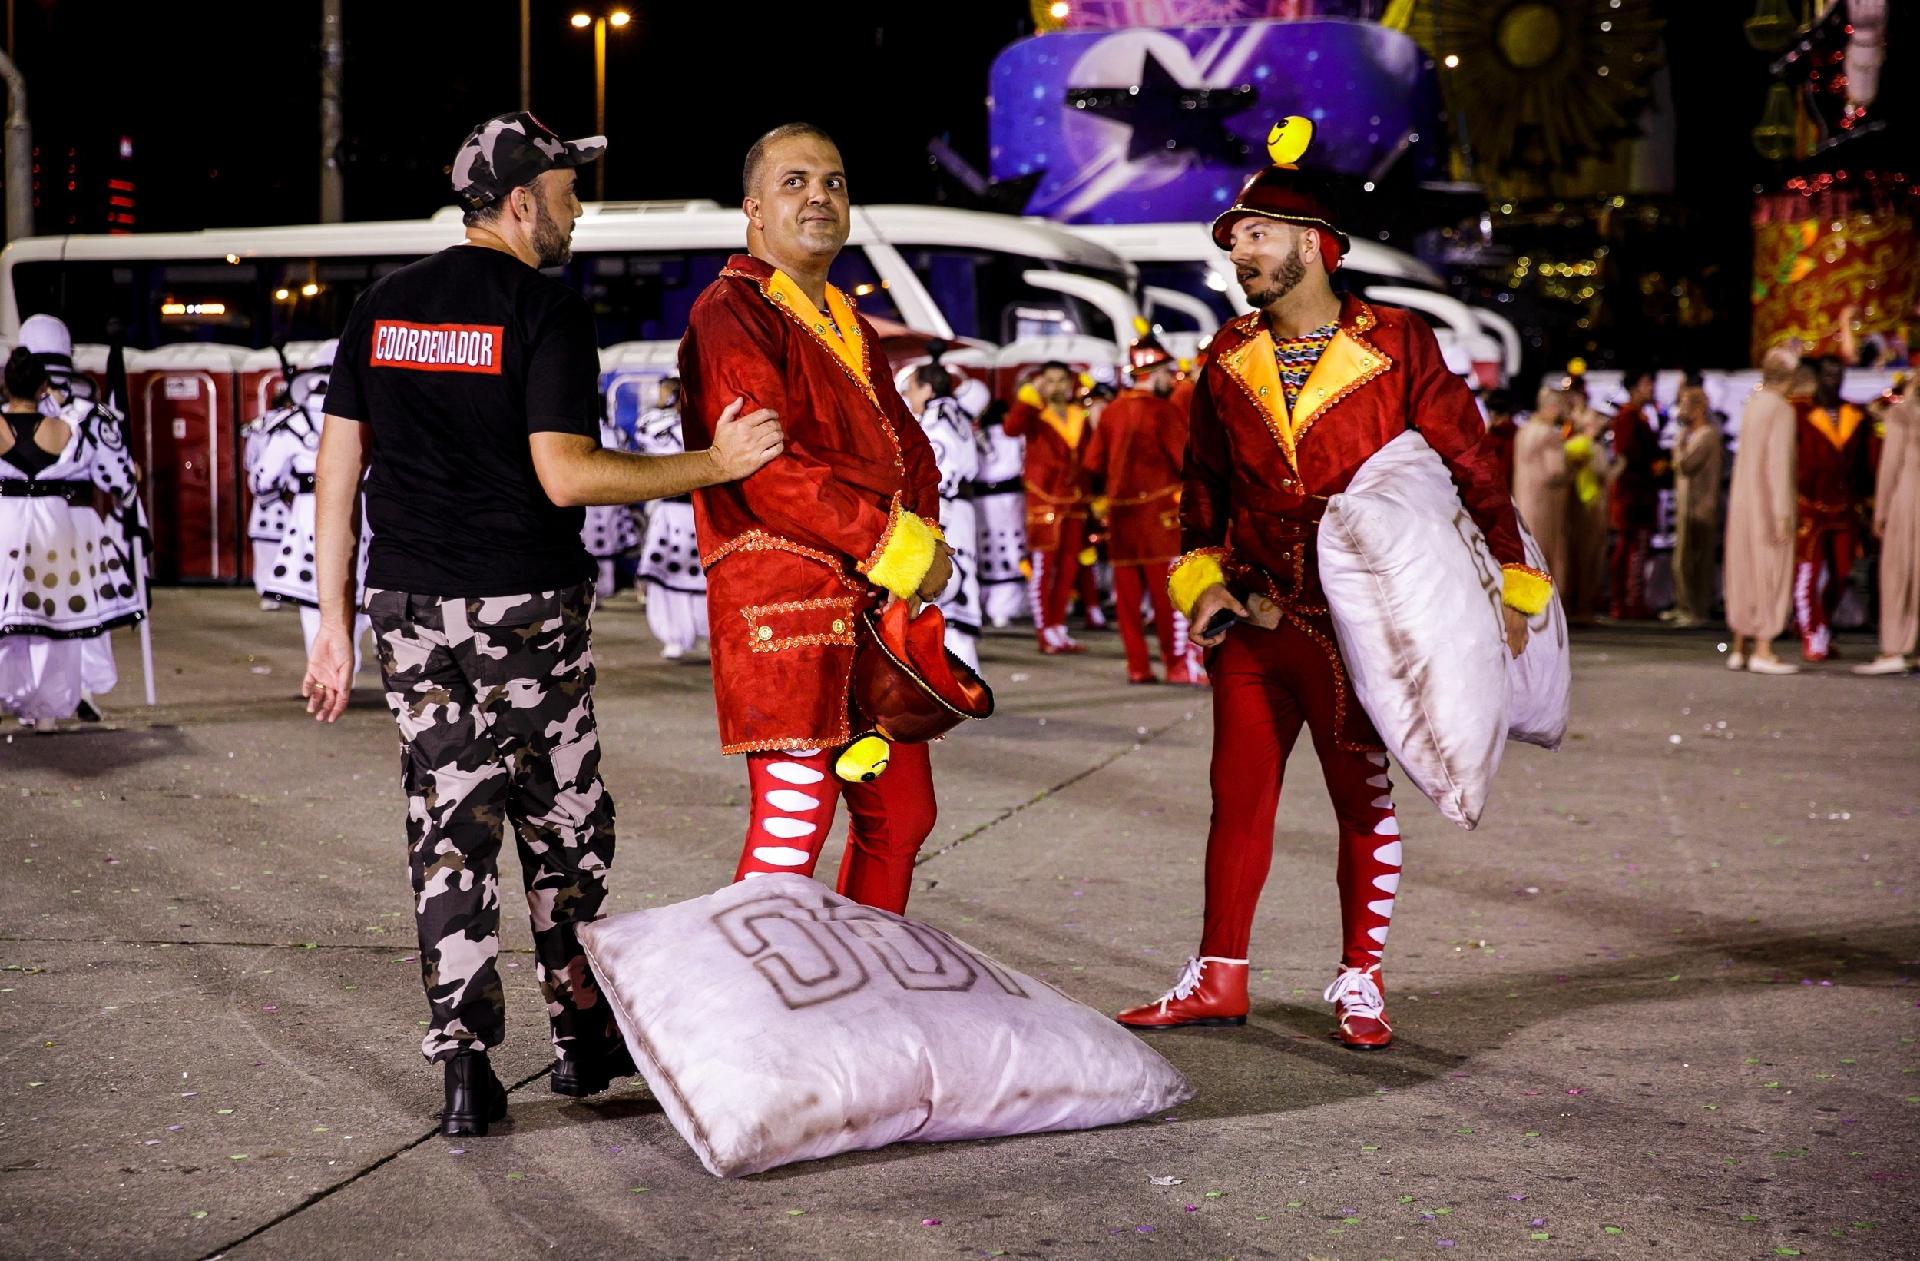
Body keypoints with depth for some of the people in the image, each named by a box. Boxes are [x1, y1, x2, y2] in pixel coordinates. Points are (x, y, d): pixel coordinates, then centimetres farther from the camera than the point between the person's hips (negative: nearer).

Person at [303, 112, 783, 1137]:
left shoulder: (383, 307, 9)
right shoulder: (546, 312, -9)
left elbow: (338, 466, 7)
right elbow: (565, 475, -18)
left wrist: (333, 619, 11)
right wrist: (713, 466, -13)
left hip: (409, 609, 5)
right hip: (524, 610, -4)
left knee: (450, 831, 6)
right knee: (564, 829, 12)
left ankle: (464, 1067, 3)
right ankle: (583, 1038, 23)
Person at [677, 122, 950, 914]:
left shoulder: (850, 327, 23)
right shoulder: (731, 313, -7)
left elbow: (908, 447, 21)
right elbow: (767, 466, -18)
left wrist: (922, 535, -1)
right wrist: (895, 545, -17)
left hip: (873, 604, 9)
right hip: (782, 596, -9)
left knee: (900, 812, 12)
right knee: (794, 816, -12)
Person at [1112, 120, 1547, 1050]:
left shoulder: (1398, 346, -5)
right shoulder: (1229, 359, 9)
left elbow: (1470, 468, -3)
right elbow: (1204, 482, 18)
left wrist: (1507, 587, -8)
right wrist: (1202, 578, 5)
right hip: (1250, 619, 4)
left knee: (1363, 799, 5)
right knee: (1239, 795, 8)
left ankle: (1360, 984, 16)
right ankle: (1218, 979, 17)